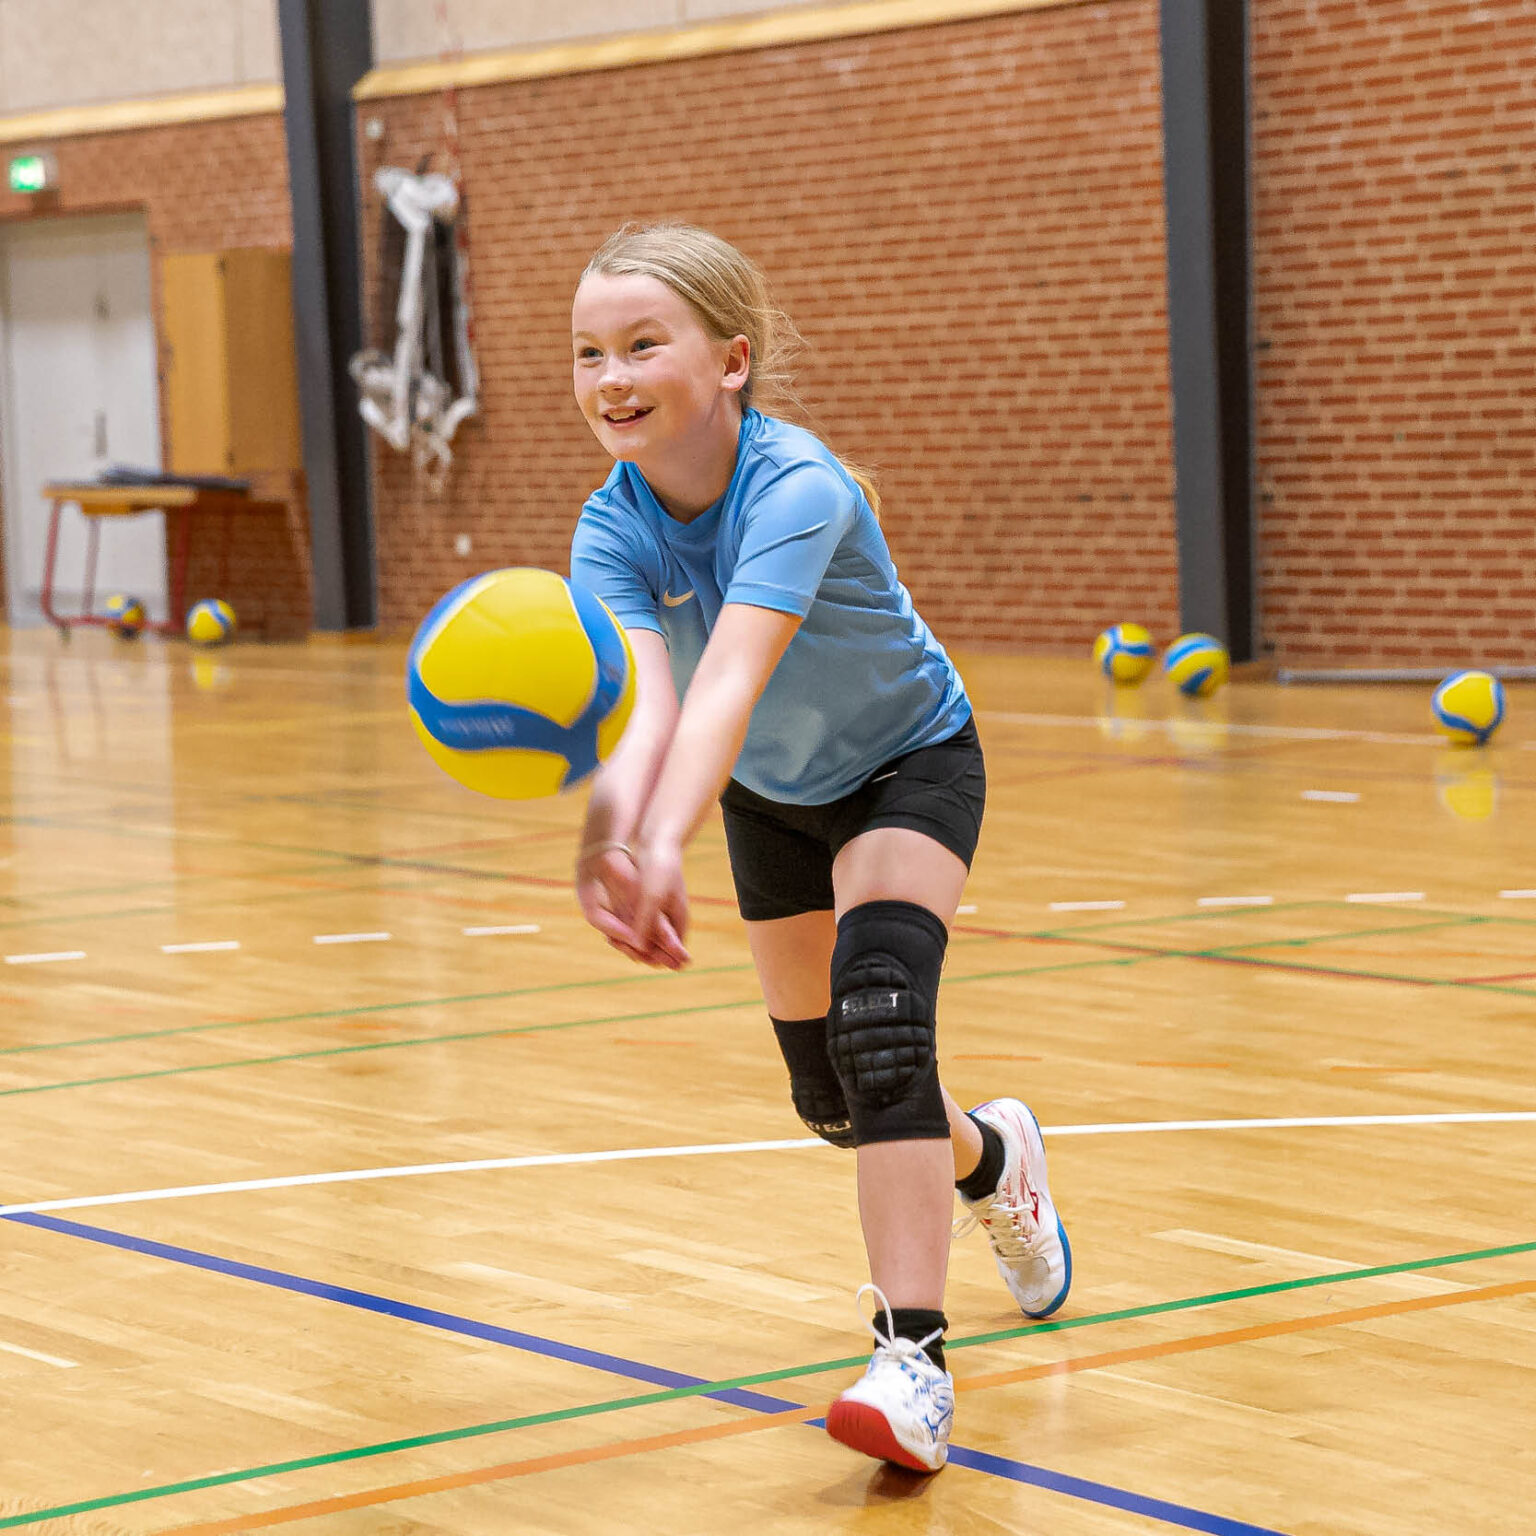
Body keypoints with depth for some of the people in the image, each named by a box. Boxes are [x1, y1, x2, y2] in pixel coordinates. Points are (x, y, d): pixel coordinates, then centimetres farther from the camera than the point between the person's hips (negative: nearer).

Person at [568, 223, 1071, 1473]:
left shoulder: (798, 490, -37)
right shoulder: (612, 531, -24)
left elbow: (729, 682, -52)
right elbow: (644, 698, -43)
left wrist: (666, 842, -69)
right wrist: (612, 829, -65)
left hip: (910, 765, -5)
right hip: (771, 796, 5)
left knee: (878, 1015, -27)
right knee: (832, 1098, 11)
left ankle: (914, 1359, -26)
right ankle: (994, 1159, 45)